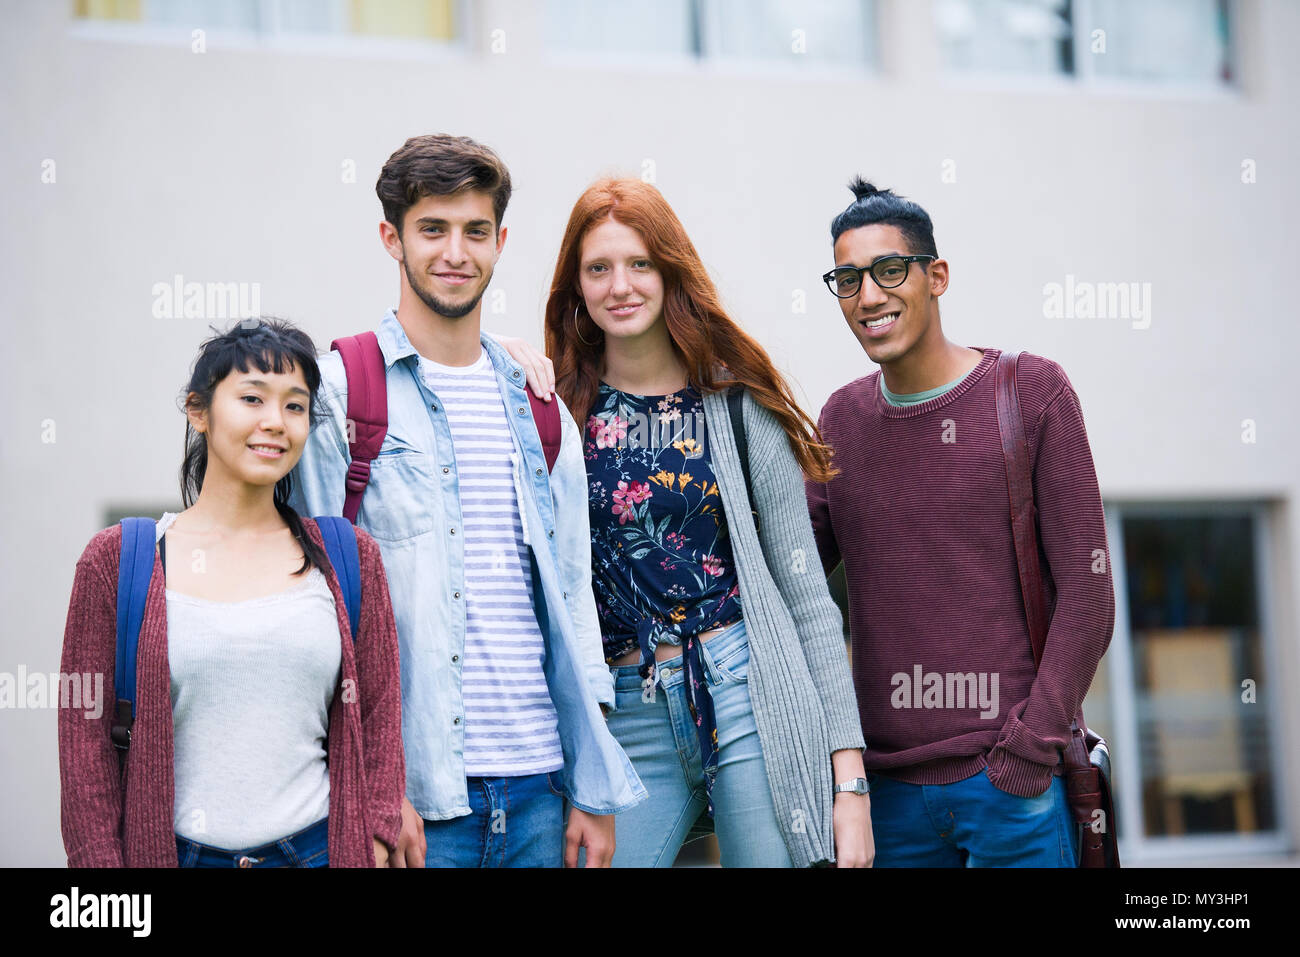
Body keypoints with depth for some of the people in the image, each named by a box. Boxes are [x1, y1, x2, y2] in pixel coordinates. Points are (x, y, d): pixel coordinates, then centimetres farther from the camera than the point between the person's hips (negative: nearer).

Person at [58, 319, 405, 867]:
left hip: (319, 849, 1)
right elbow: (86, 745, 0)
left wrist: (375, 849, -2)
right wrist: (102, 859, -6)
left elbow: (379, 723, 7)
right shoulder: (116, 561, 0)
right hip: (176, 851, -1)